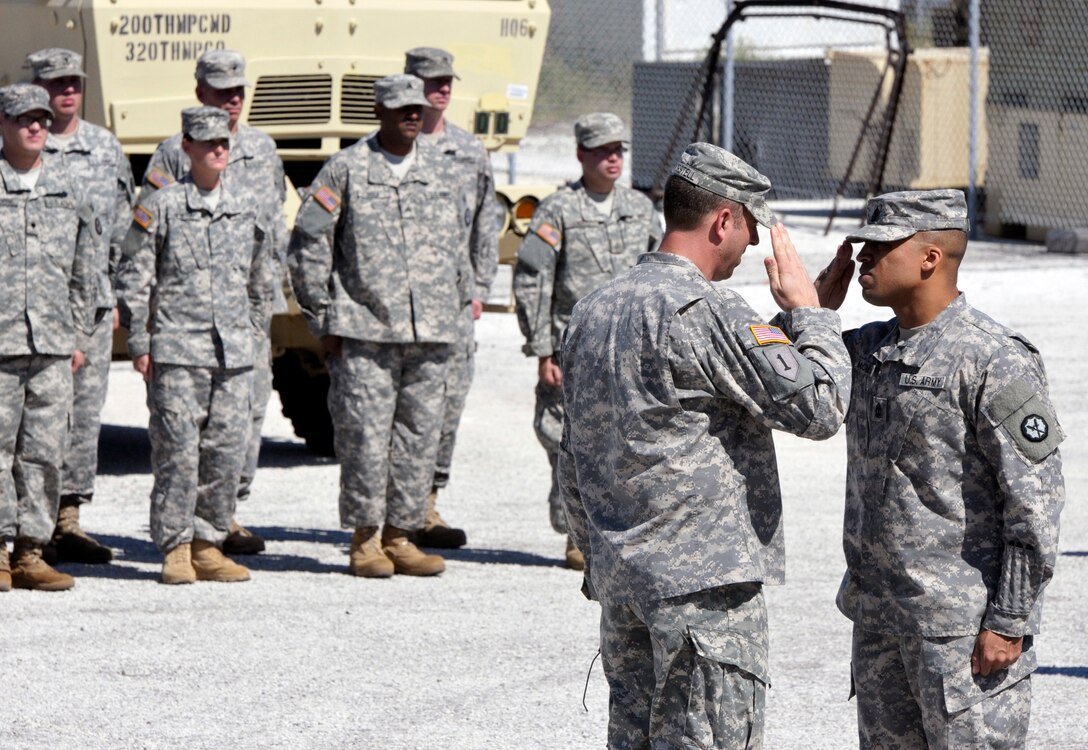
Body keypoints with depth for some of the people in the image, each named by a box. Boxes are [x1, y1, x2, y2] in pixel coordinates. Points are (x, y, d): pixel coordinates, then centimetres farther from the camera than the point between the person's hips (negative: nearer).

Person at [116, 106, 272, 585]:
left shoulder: (247, 212, 13)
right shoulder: (160, 207, 0)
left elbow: (260, 284, 23)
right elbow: (133, 279, 0)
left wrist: (252, 338, 19)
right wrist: (139, 344, -4)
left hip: (233, 354, 4)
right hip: (176, 350, -4)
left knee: (226, 451, 3)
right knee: (178, 451, -6)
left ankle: (208, 546, 12)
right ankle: (175, 549, 2)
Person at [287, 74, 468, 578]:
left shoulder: (441, 173, 15)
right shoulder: (346, 170, 1)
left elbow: (456, 250, 24)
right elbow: (308, 245, 1)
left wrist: (453, 313, 18)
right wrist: (323, 320, -2)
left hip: (429, 334, 5)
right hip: (364, 331, -4)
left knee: (419, 436, 4)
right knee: (364, 434, -6)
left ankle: (399, 537, 13)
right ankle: (365, 541, 3)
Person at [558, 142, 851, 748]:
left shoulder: (593, 312, 14)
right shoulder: (707, 313, -15)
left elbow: (574, 466, 19)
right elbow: (820, 405, -16)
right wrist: (807, 311, -1)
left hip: (620, 577, 9)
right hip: (704, 583, -9)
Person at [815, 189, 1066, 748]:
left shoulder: (994, 361, -14)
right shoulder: (869, 347, 11)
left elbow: (1035, 503, -16)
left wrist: (1010, 622, -18)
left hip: (964, 620, -8)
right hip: (879, 617, 8)